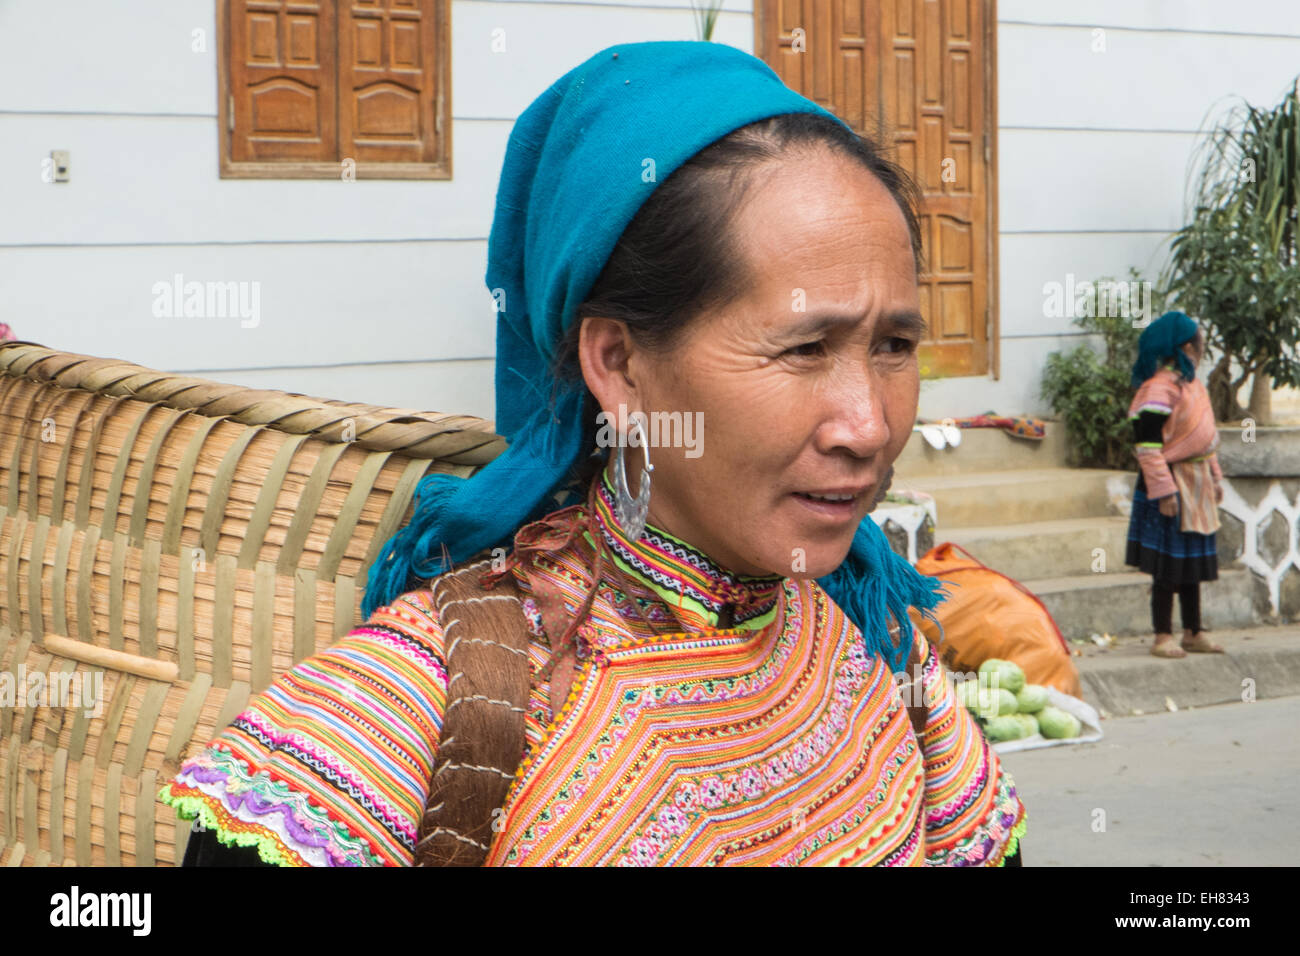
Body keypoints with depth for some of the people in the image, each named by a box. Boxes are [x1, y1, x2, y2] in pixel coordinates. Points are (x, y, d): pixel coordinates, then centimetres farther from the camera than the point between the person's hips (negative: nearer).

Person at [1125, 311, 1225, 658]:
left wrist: (1214, 477, 19)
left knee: (1193, 562, 14)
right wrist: (1164, 491, -23)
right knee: (1167, 565, -4)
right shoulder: (1158, 389, -17)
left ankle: (1193, 633, 22)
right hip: (1172, 486, -9)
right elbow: (1147, 444, -20)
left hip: (1196, 485, 9)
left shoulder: (1192, 384, 12)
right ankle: (1162, 637, 3)